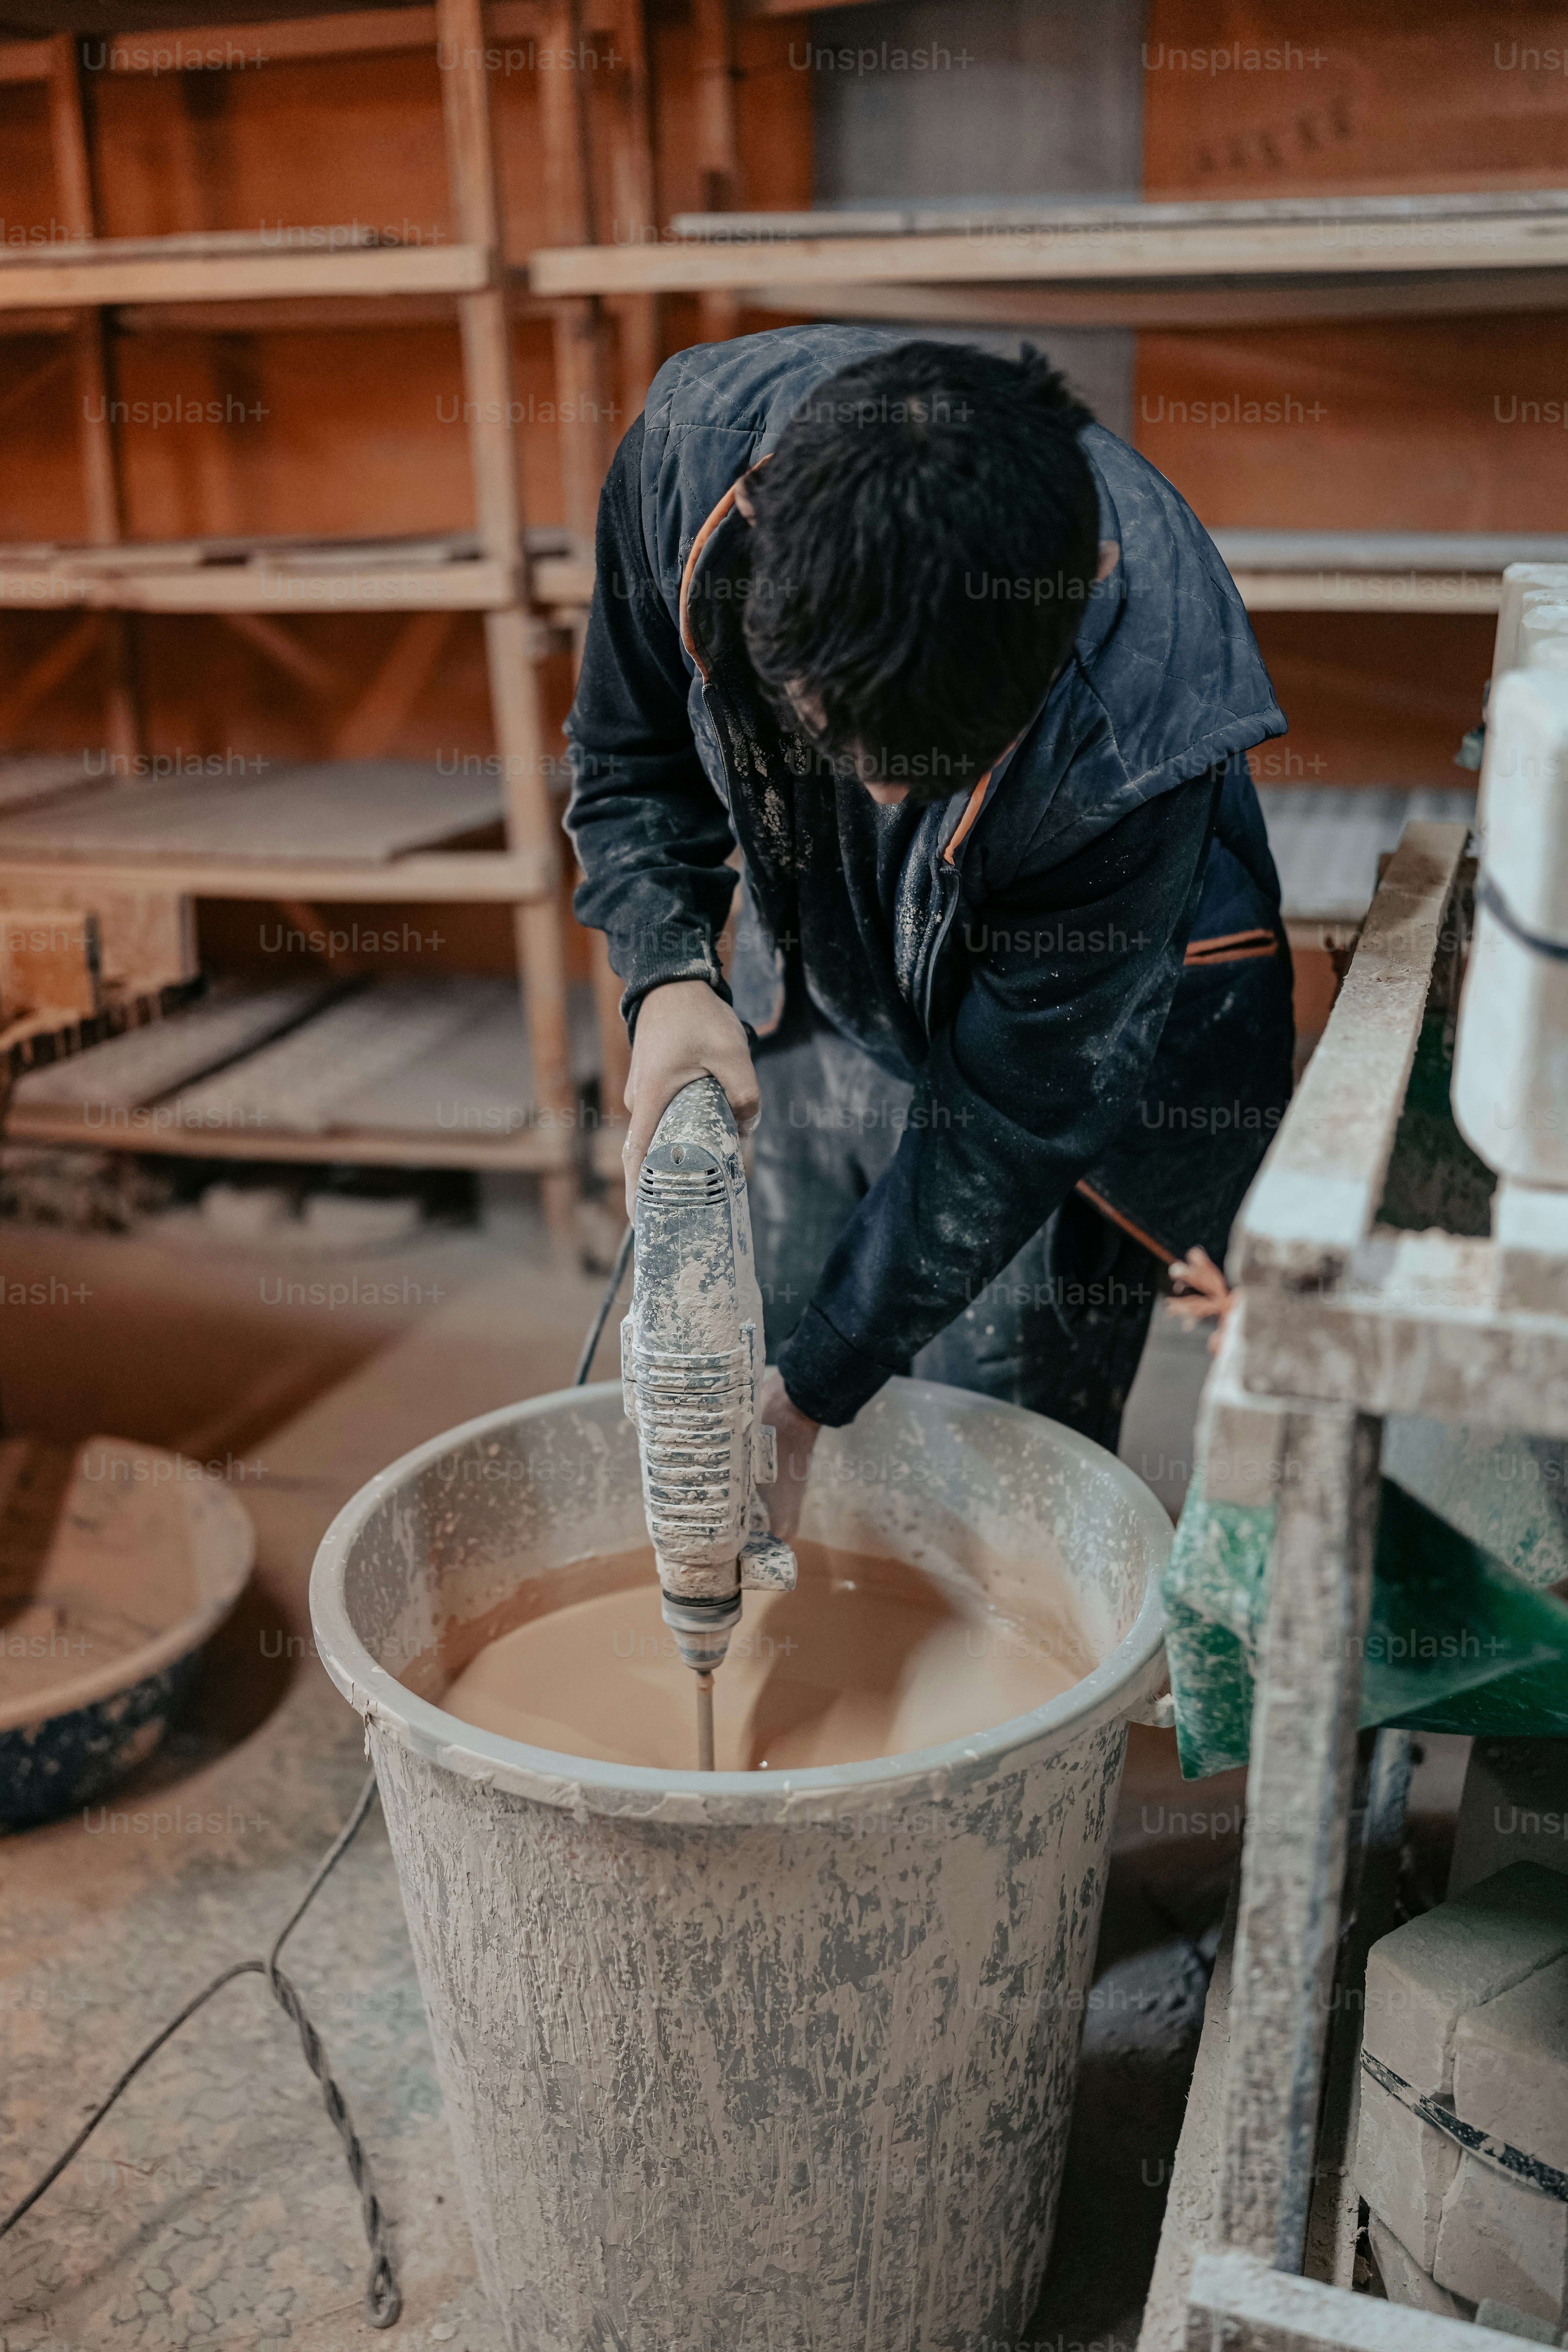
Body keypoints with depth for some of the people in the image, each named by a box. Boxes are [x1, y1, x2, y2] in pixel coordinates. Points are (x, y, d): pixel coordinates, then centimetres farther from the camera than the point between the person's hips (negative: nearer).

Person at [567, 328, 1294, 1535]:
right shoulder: (698, 443, -28)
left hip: (1089, 1041, -4)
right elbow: (630, 754, -8)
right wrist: (668, 977, -25)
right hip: (824, 994, 4)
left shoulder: (1131, 731, -38)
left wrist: (809, 1388, -22)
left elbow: (1012, 1117, -27)